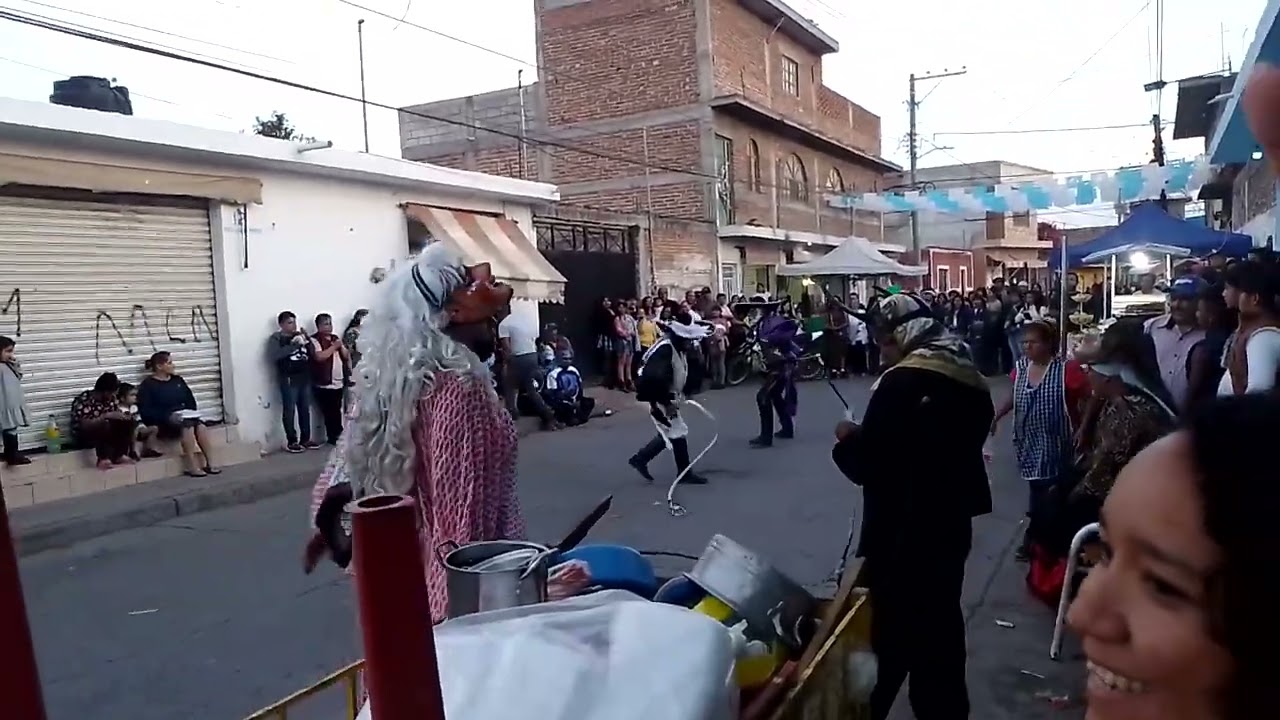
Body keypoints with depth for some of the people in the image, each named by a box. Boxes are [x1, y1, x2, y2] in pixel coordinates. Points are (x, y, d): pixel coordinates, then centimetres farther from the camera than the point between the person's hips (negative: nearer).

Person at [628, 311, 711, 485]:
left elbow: (687, 372, 15)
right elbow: (655, 379, -34)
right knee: (678, 433, -3)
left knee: (669, 433, 18)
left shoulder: (680, 348, 4)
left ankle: (640, 458, 28)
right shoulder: (664, 350, -27)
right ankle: (685, 473, 11)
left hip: (668, 397, 10)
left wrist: (685, 393, 2)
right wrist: (667, 402, -27)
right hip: (658, 399, -10)